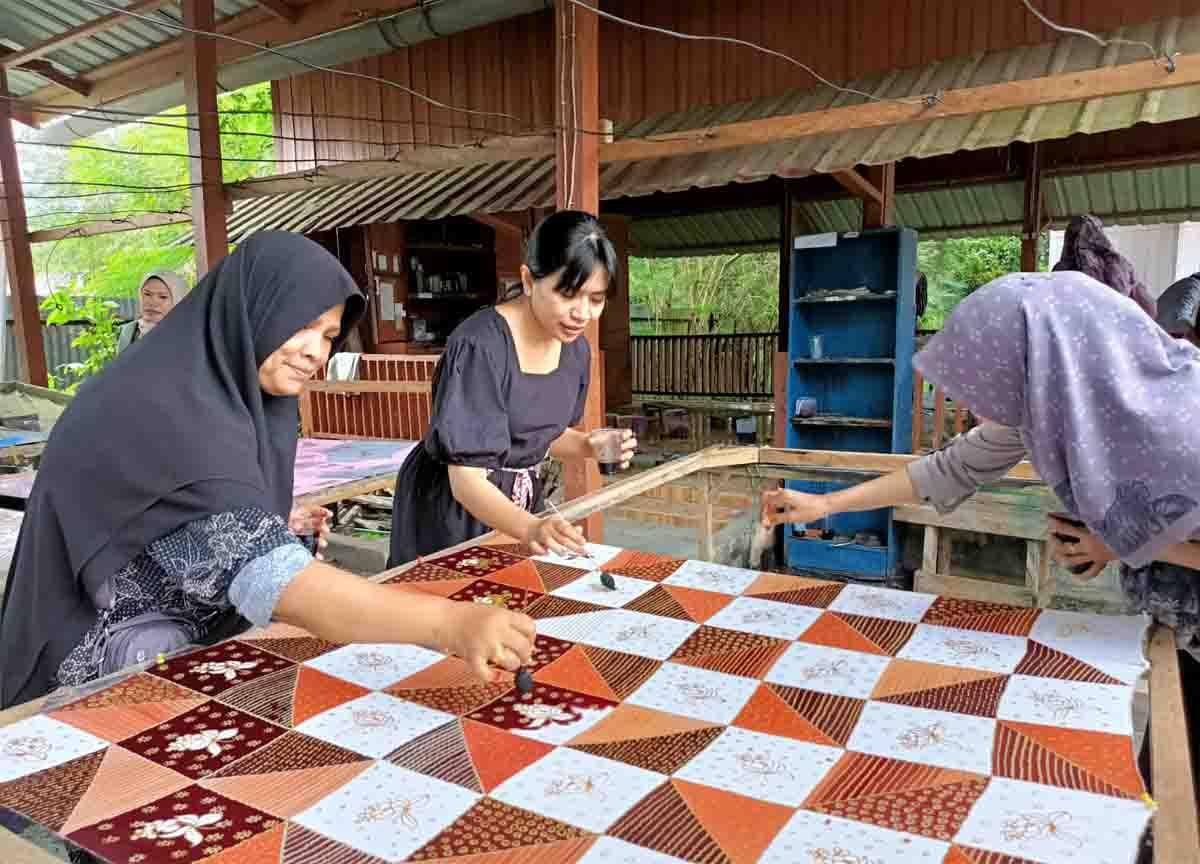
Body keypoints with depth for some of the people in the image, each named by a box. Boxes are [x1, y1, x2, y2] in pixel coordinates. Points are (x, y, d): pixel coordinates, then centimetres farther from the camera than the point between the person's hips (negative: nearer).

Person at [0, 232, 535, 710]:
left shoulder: (223, 391, 2)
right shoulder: (168, 412, -26)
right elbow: (265, 579, -39)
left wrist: (279, 533, -5)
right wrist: (447, 623, -48)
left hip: (192, 643, 8)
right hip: (115, 671, -8)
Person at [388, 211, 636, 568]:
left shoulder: (575, 349, -6)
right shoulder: (480, 345, -29)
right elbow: (466, 479, -32)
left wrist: (590, 446, -9)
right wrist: (531, 528, -48)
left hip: (520, 501, 7)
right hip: (451, 504, -6)